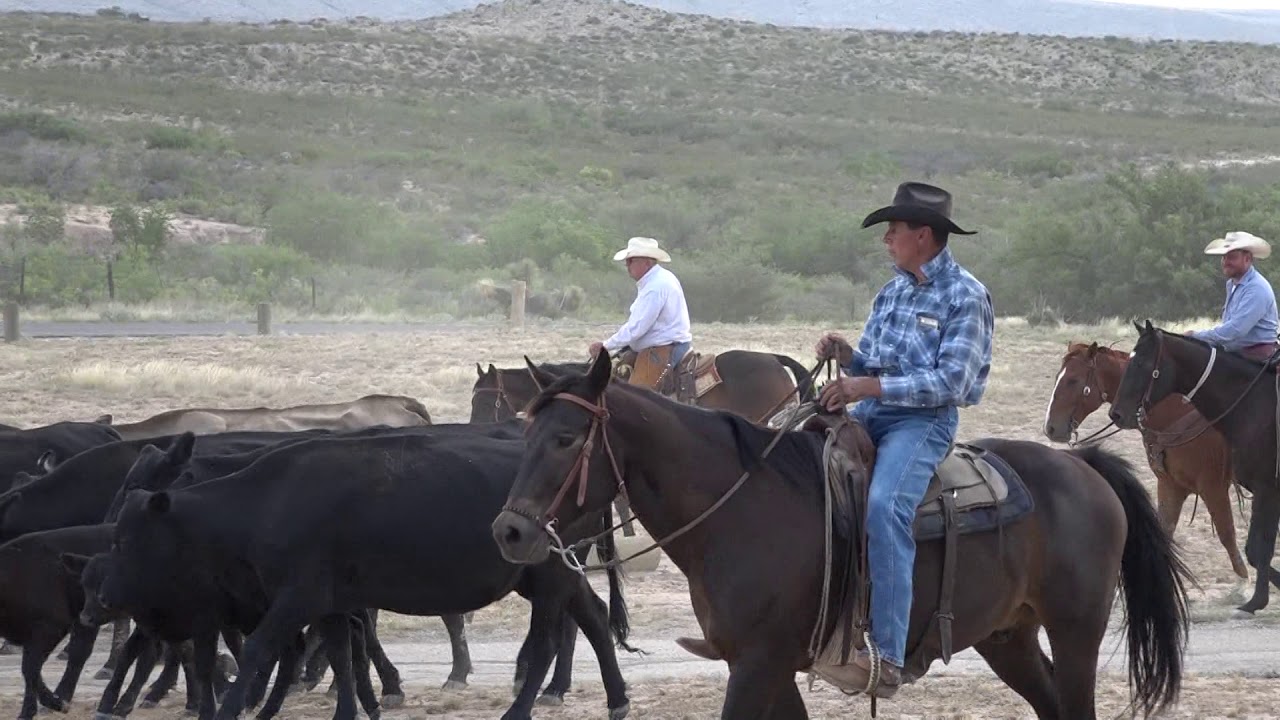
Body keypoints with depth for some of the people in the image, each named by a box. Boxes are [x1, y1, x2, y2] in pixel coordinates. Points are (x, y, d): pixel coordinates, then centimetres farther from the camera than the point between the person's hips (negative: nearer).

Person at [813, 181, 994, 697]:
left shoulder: (964, 296, -9)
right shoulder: (894, 289, 15)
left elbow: (950, 381, -17)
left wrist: (870, 386, -22)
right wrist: (843, 353, -3)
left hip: (924, 421, -8)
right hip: (868, 413, 8)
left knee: (884, 506, -33)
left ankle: (887, 658, -37)